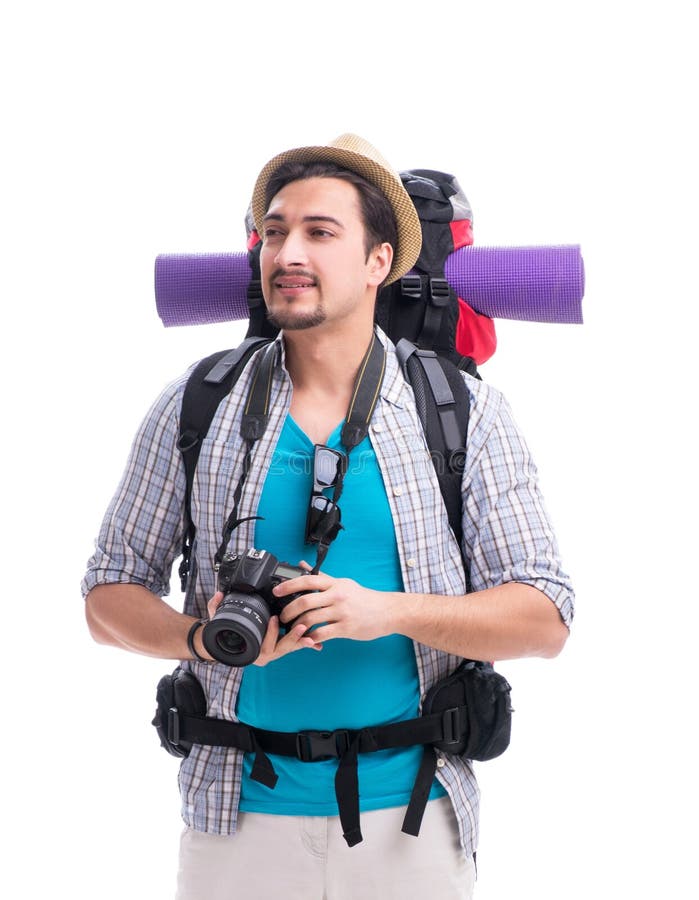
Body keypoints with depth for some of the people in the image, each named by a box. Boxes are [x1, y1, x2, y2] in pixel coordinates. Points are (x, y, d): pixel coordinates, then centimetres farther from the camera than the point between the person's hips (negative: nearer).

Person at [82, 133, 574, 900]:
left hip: (410, 819, 0)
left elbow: (544, 620, -4)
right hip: (240, 820, 1)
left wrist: (388, 611, -19)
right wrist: (199, 638, -14)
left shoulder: (467, 414, 0)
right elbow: (109, 596, 7)